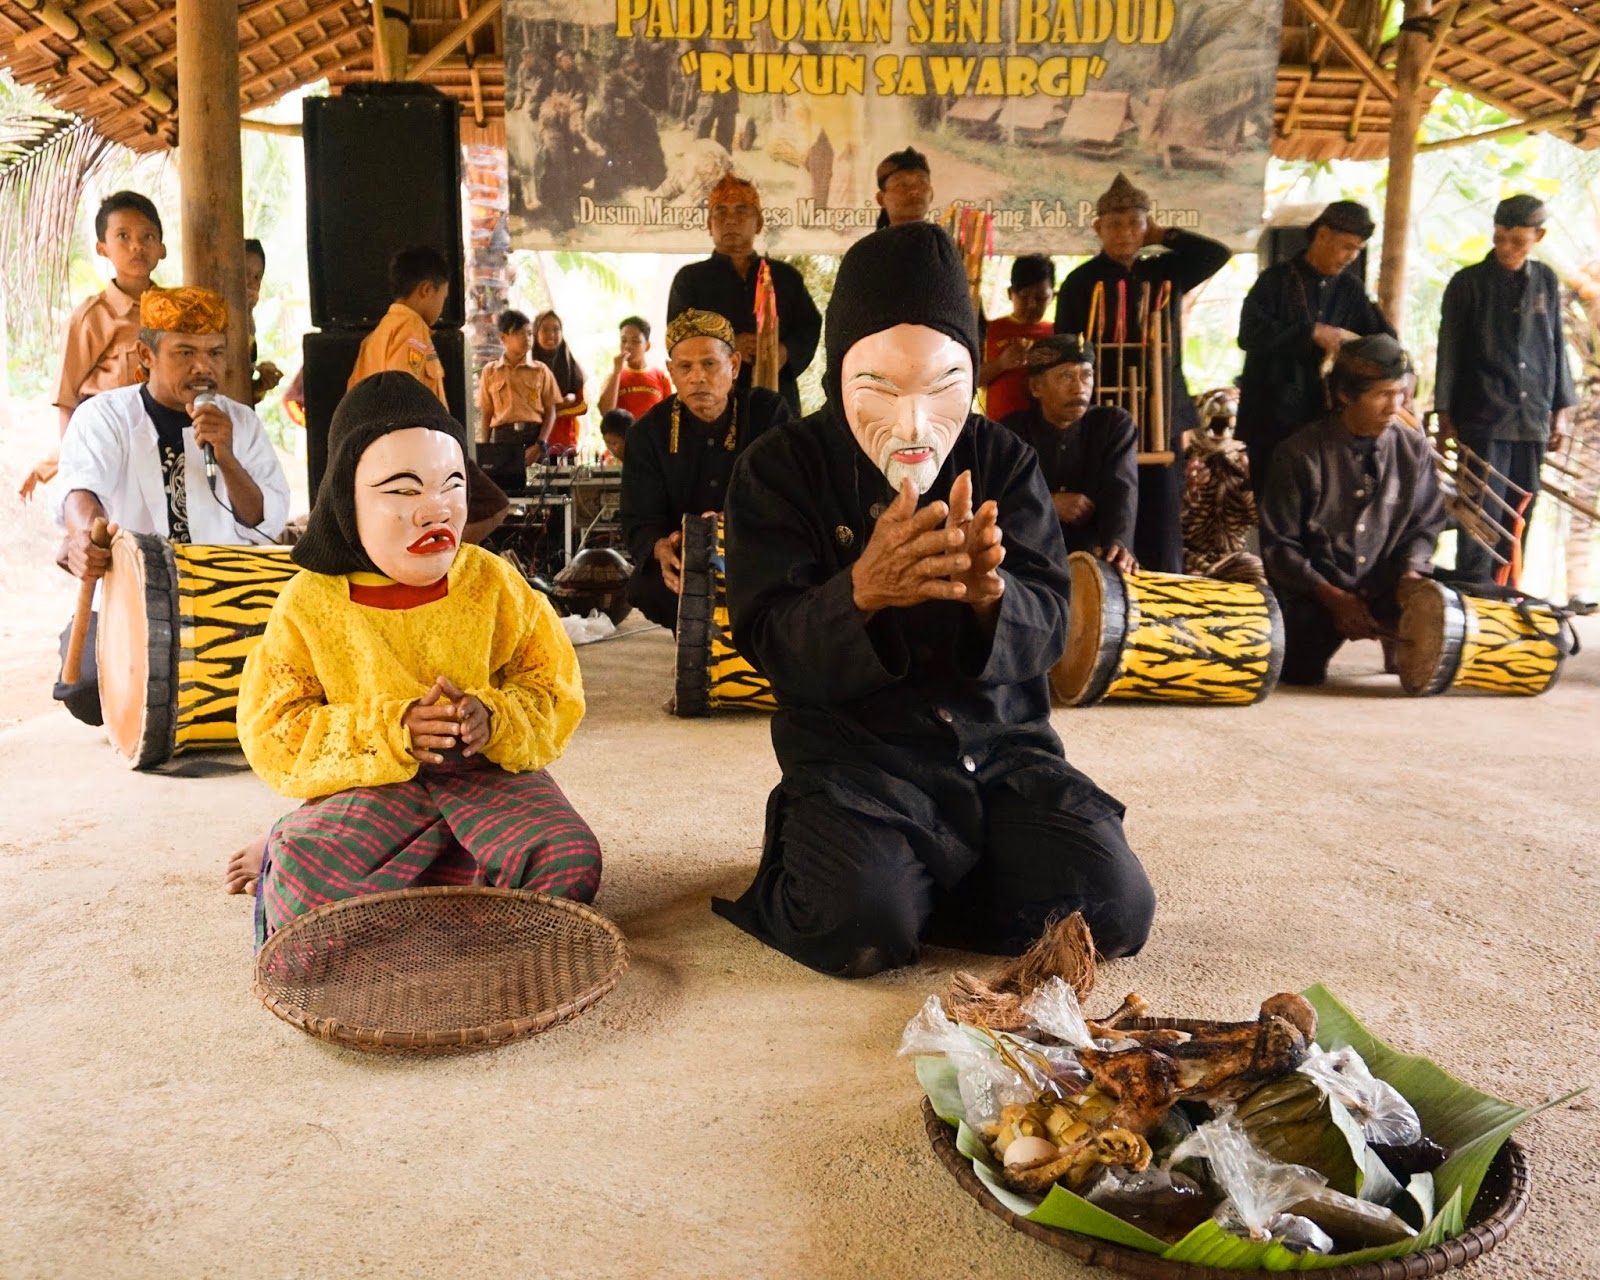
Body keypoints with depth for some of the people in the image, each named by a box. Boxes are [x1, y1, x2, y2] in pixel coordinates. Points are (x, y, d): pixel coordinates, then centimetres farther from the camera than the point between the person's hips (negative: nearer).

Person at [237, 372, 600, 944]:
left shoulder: (493, 583, -2)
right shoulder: (310, 602, -4)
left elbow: (556, 692, 1)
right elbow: (271, 736, -7)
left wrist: (494, 718, -21)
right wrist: (390, 730, -22)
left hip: (485, 771, 2)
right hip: (370, 785, -2)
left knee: (570, 863, -23)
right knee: (303, 888, -29)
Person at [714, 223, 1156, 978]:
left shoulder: (1005, 463, 3)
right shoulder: (780, 469, -4)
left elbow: (1048, 628, -5)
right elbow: (769, 643, -12)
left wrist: (989, 593, -30)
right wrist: (860, 592, -34)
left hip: (1002, 746, 4)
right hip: (856, 752, -3)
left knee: (1116, 911, -15)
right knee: (861, 929, -29)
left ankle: (916, 879, 8)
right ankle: (819, 856, 7)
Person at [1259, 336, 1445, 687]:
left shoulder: (1413, 448, 2)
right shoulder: (1299, 454, -9)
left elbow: (1425, 523, 10)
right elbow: (1278, 544, -7)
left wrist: (1411, 571, -12)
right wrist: (1333, 597, -15)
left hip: (1386, 588, 2)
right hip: (1316, 592, -2)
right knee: (1300, 672, -20)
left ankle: (1398, 639, 9)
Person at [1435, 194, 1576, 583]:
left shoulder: (1547, 282, 11)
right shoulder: (1468, 282, 0)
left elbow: (1556, 347, 15)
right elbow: (1449, 350, 1)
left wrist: (1561, 409, 12)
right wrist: (1445, 412, -2)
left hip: (1533, 420, 4)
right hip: (1483, 418, -4)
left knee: (1520, 513, 6)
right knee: (1484, 509, -8)